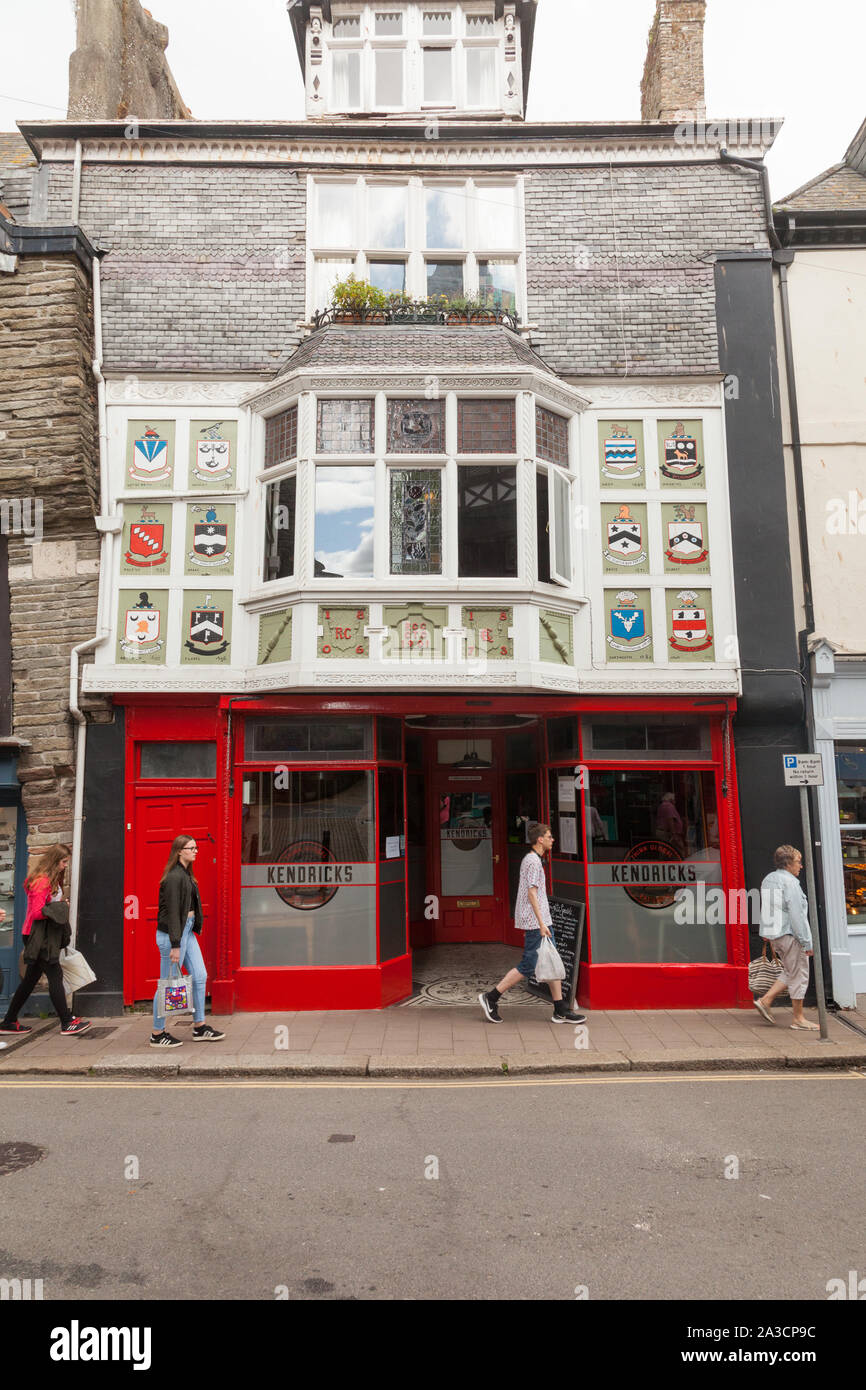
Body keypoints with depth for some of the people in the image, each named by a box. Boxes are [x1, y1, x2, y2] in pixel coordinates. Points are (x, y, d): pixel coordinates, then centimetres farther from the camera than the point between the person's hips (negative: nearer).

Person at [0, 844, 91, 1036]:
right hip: (39, 937, -10)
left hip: (47, 936, 10)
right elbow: (37, 912, -20)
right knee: (55, 976, -6)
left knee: (31, 979, 14)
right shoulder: (42, 881, -16)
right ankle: (67, 1022, -1)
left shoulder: (52, 880, 15)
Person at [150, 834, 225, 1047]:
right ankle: (157, 1034, 13)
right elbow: (172, 912, -21)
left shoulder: (186, 874, 12)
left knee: (200, 977, 10)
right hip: (172, 933, -10)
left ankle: (199, 1027, 19)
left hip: (187, 931, 10)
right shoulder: (174, 877, -17)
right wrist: (175, 945, -22)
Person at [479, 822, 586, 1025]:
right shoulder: (533, 861, -13)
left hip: (541, 920, 10)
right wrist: (541, 923, -21)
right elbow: (532, 893, -19)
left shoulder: (534, 860, 17)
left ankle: (560, 1011, 10)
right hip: (534, 921, -10)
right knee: (528, 966, -6)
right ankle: (491, 998, 1)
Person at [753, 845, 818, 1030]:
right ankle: (798, 1018, 8)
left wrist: (766, 933, 22)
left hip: (775, 935, 9)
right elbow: (797, 914, -18)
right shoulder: (789, 882, -15)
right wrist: (807, 942, -15)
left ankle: (765, 1000, 11)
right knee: (799, 975, 1)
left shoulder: (768, 880, 13)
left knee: (790, 973, 18)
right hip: (789, 934, -9)